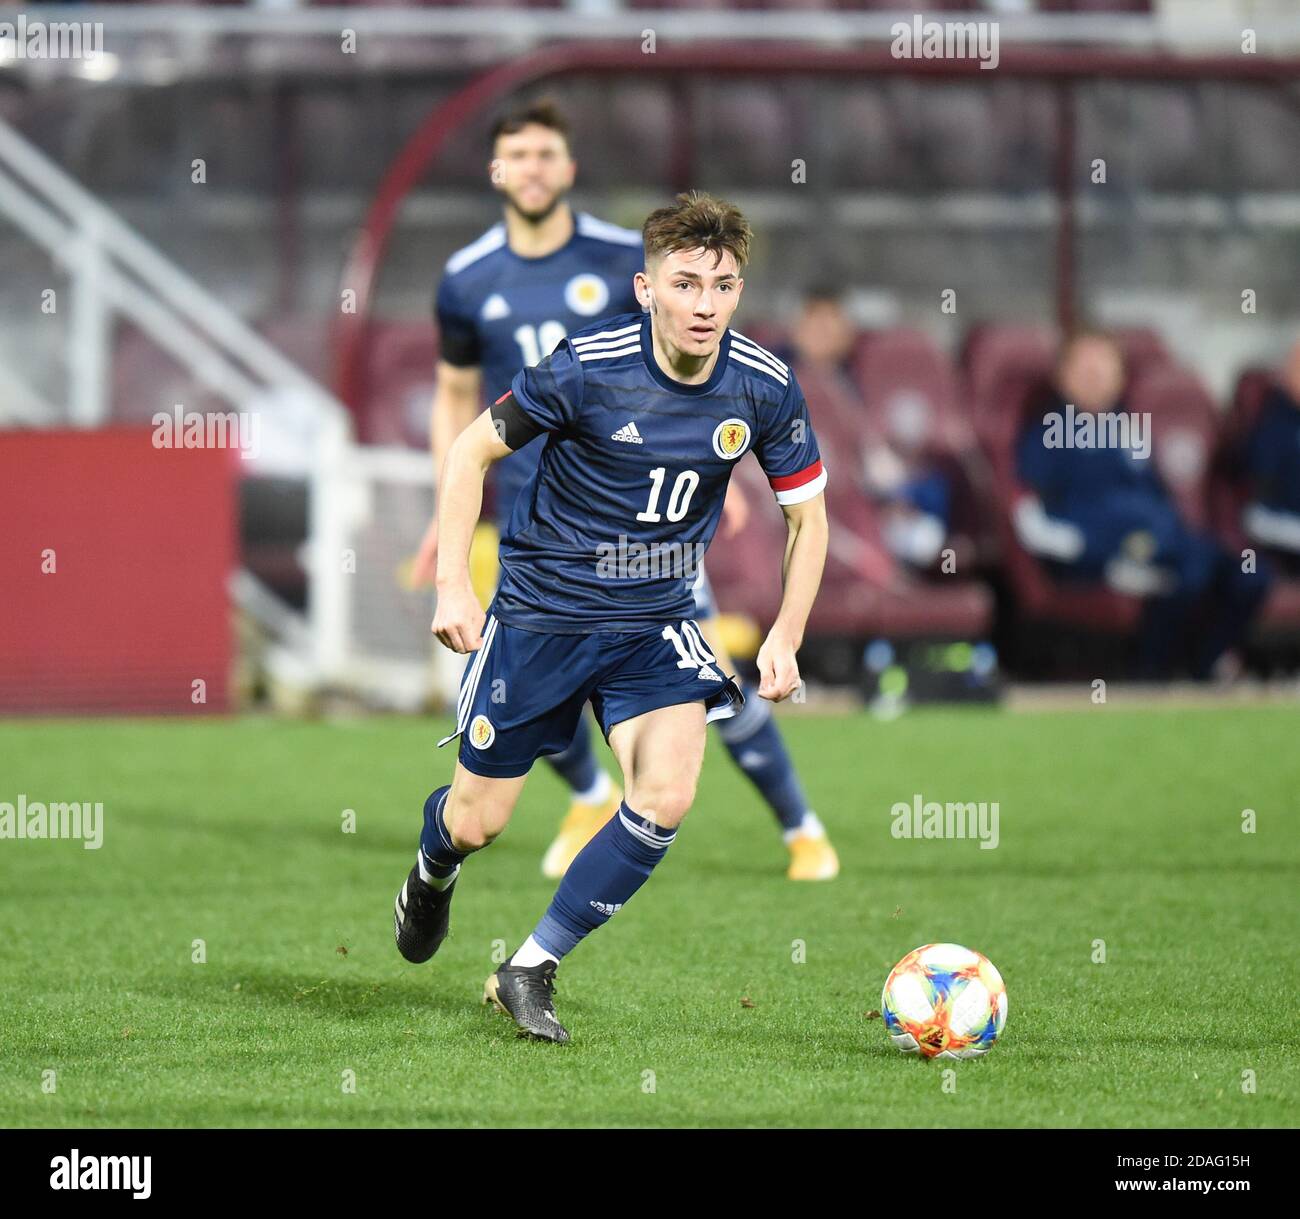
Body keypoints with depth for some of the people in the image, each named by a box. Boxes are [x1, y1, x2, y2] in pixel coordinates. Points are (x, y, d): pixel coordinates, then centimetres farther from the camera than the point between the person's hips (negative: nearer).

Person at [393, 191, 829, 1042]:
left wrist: (786, 638, -5)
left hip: (656, 622, 2)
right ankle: (434, 872, 45)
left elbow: (808, 514, 4)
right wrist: (453, 584, -13)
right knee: (478, 824, 4)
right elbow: (473, 450, -7)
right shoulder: (588, 367, -20)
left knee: (666, 801, -20)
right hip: (542, 611, -2)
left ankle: (531, 971, -4)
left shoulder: (764, 388, -10)